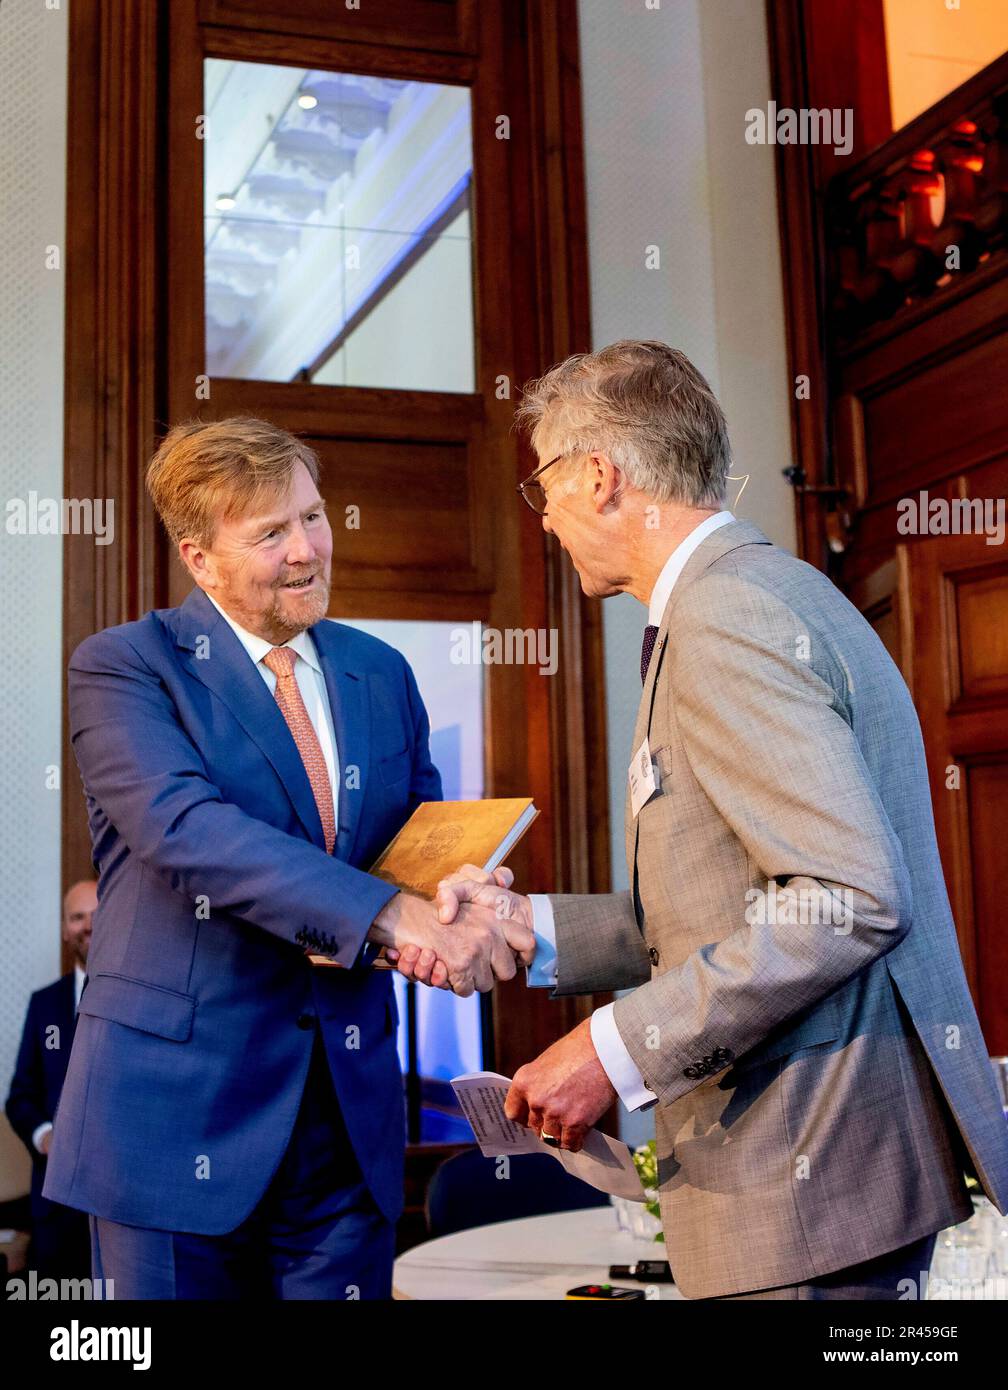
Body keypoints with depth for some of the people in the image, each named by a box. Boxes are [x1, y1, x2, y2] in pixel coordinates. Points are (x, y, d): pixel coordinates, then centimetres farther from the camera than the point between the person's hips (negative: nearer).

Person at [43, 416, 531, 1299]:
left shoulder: (381, 675, 10)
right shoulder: (124, 666, -7)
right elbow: (185, 827, -23)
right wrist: (389, 914, -32)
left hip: (350, 1118, 5)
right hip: (178, 1116, -4)